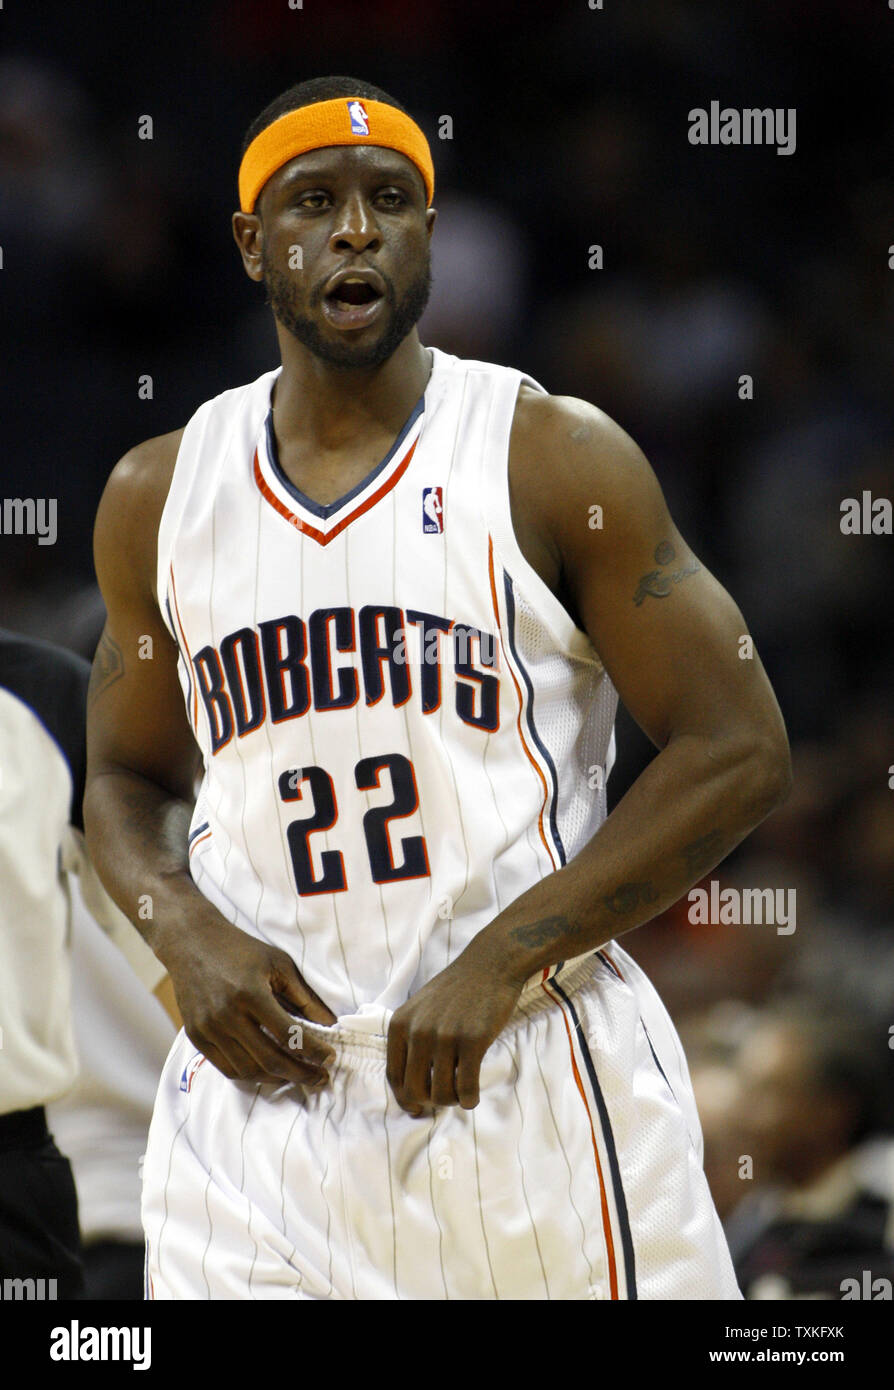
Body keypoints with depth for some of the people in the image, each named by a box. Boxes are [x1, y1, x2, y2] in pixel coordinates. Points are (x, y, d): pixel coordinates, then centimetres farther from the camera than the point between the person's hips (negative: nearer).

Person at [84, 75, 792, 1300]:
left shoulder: (556, 460, -1)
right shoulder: (159, 497, 10)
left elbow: (738, 754, -4)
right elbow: (129, 777, 21)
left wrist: (500, 965, -12)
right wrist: (184, 936, -2)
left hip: (529, 1065, -2)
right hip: (262, 1083, 2)